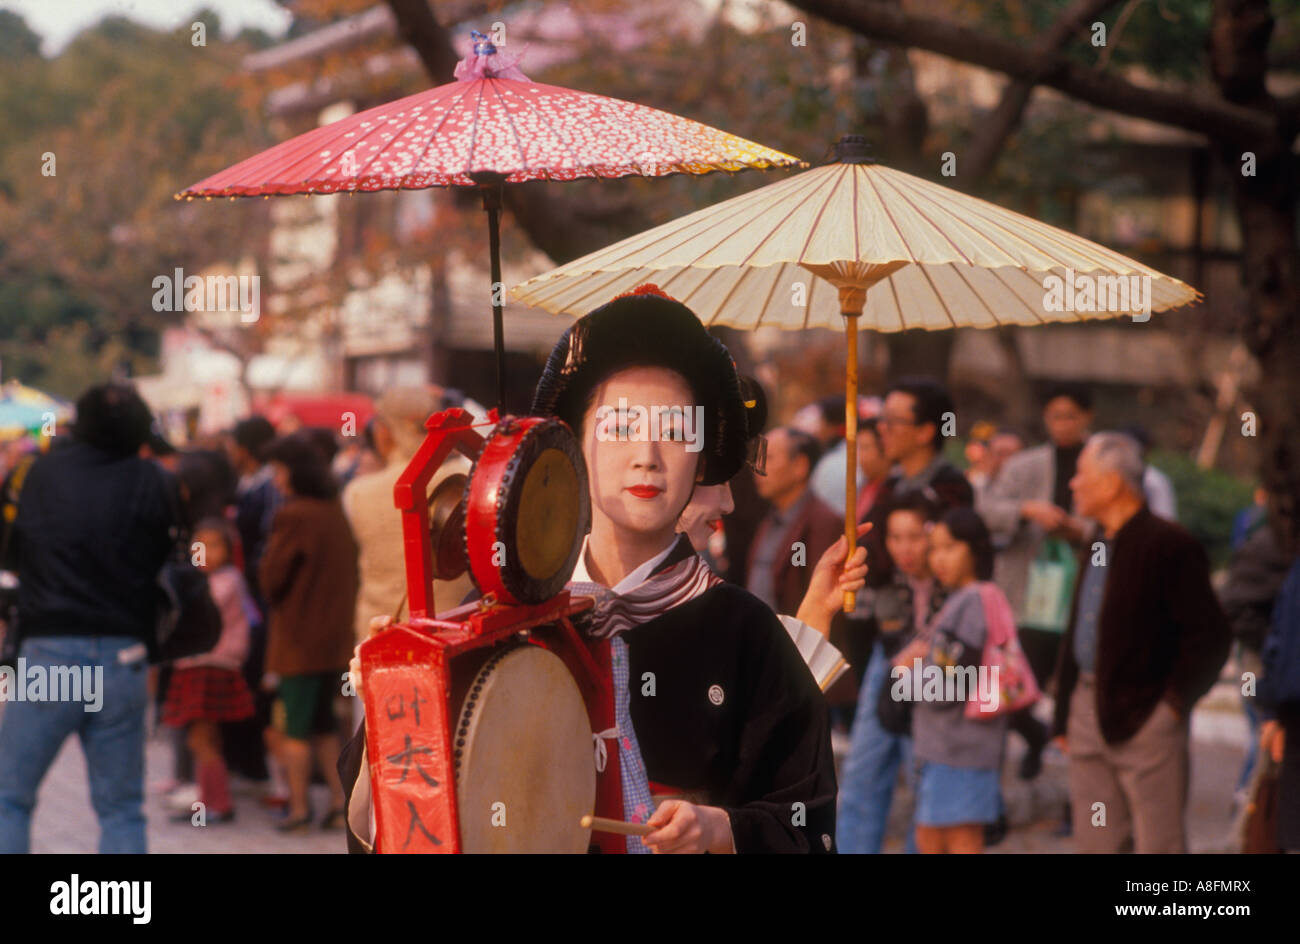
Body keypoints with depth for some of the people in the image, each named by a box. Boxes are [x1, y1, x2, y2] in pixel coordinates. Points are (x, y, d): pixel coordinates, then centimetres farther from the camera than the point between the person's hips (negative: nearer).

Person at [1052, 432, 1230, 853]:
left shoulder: (1170, 546, -13)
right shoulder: (1095, 549, 13)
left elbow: (1209, 635, -14)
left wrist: (1175, 700, -13)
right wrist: (1064, 713, 15)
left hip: (1146, 718, -8)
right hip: (1089, 712, 8)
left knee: (1159, 843, -1)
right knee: (1094, 842, 11)